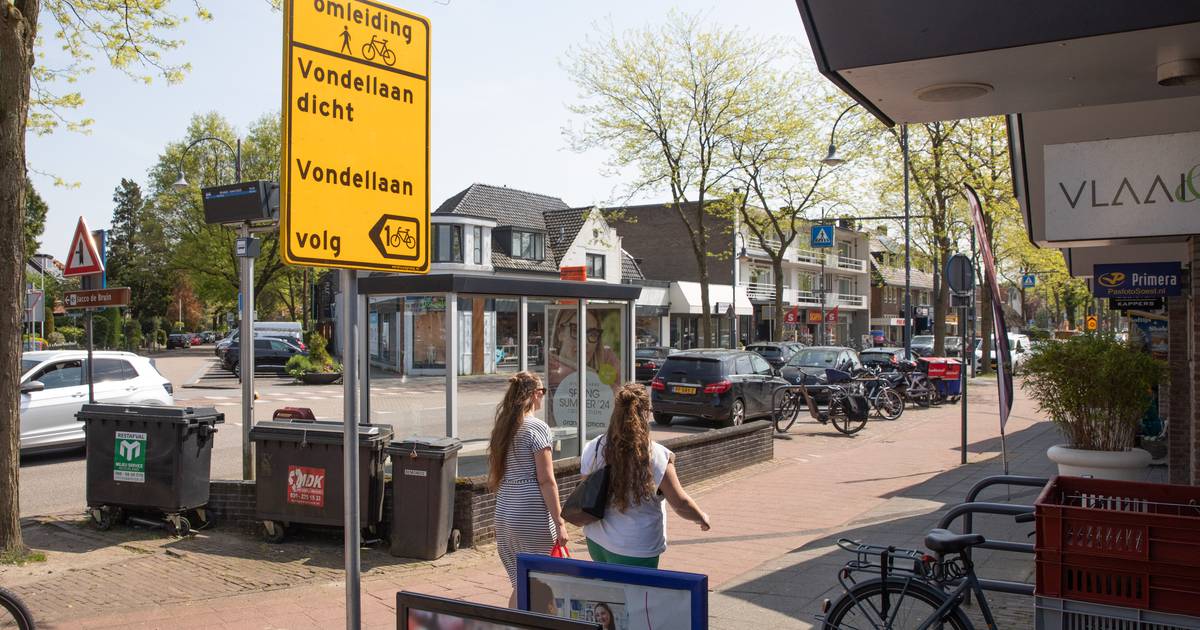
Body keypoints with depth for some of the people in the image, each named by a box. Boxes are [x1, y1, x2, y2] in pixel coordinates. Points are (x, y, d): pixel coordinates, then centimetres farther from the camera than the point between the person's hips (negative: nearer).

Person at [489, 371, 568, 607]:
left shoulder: (502, 427, 11)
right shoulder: (537, 428, -11)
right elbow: (546, 481, -13)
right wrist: (559, 521, -11)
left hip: (504, 511, 7)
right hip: (532, 515, -7)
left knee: (519, 586, 15)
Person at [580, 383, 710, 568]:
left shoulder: (593, 449, -7)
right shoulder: (657, 456, -18)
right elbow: (680, 504, -10)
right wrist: (702, 517, 9)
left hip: (596, 541, 5)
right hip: (635, 552, -5)